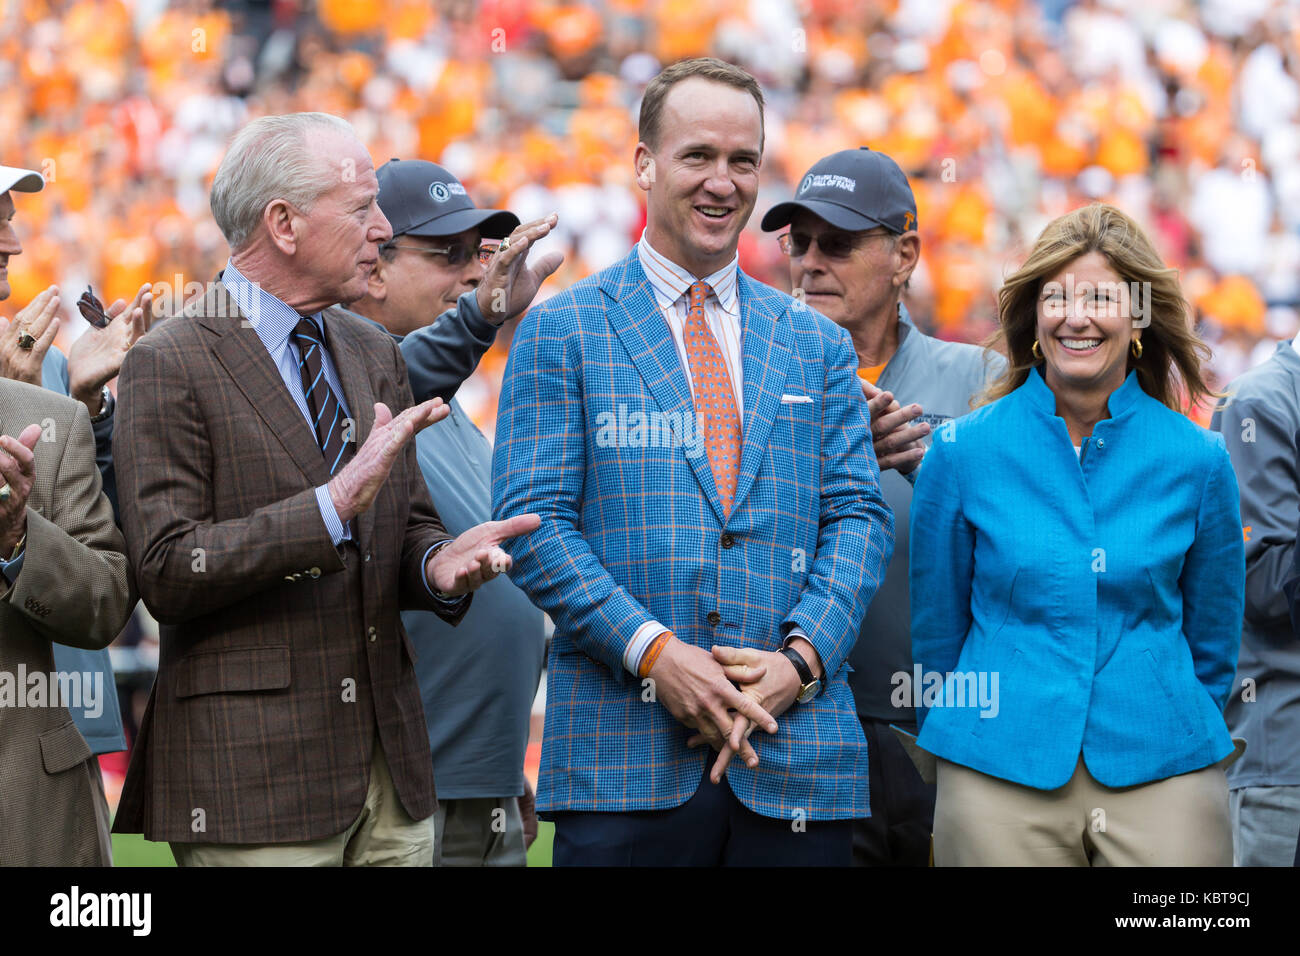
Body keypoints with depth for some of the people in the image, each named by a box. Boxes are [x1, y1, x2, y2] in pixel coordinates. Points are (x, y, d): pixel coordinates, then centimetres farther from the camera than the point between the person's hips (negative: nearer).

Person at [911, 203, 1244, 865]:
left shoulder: (1198, 460, 2)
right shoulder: (962, 451, 1)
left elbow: (1213, 644, 12)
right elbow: (936, 631, 9)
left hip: (1162, 779, 1)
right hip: (1000, 780, 0)